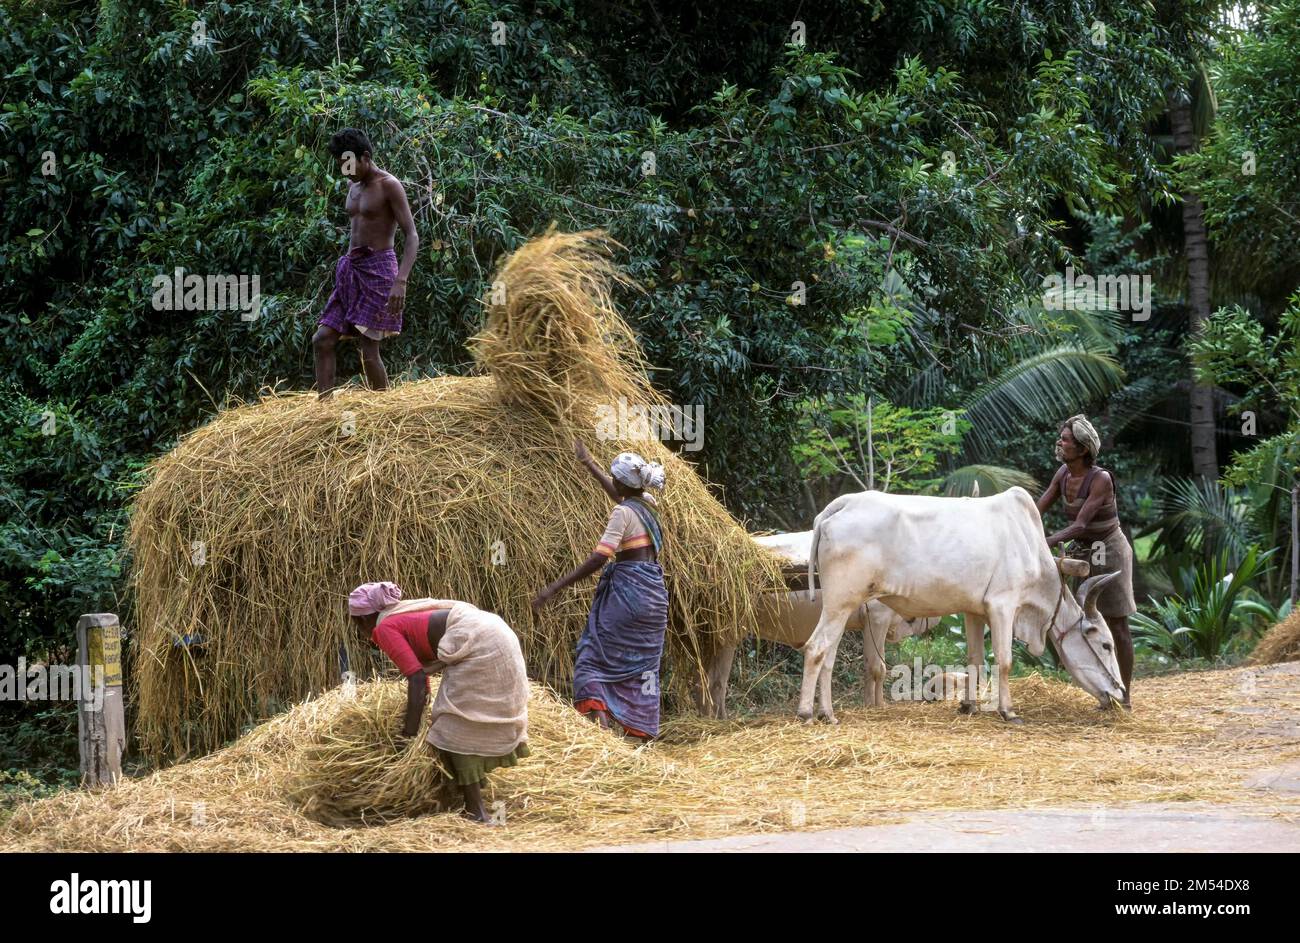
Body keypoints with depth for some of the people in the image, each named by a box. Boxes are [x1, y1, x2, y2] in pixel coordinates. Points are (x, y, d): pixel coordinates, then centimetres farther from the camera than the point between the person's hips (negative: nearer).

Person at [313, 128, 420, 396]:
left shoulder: (388, 185, -9)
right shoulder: (353, 187, 16)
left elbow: (412, 236, -15)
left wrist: (401, 281, -27)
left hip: (378, 270, -8)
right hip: (351, 270, 8)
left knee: (368, 348, -11)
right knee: (322, 340, -1)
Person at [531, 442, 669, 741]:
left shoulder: (623, 512, -13)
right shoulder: (648, 503, 10)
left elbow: (598, 559, -21)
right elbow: (622, 495, 35)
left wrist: (554, 588, -21)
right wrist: (588, 463, 46)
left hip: (627, 590, -8)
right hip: (655, 591, 8)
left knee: (594, 658, -1)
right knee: (642, 664, 11)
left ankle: (601, 724, -19)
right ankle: (641, 735, 9)